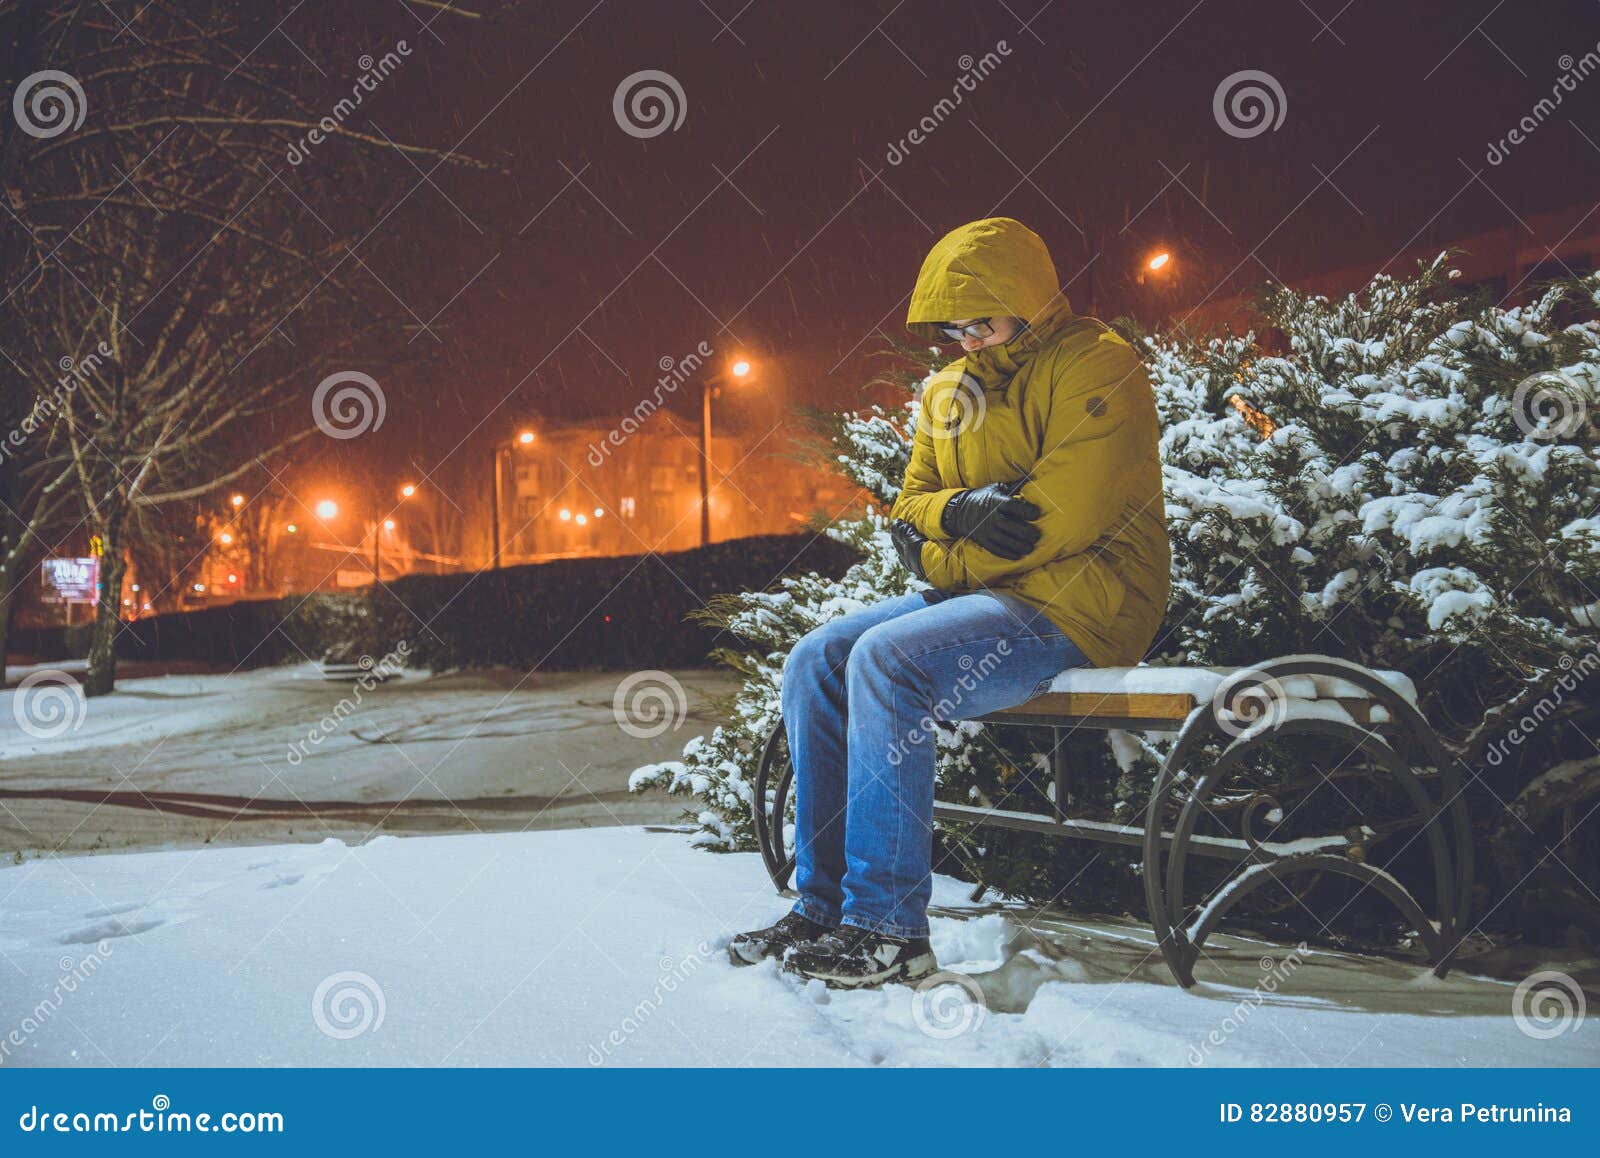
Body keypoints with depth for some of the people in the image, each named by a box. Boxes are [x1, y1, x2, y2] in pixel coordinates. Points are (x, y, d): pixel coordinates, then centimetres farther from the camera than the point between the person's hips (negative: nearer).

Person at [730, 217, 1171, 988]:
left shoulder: (1095, 367, -9)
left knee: (886, 662, -28)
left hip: (1077, 606, -8)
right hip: (979, 599, 9)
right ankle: (822, 904, -2)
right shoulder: (949, 391, 17)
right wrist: (954, 511, -13)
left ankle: (889, 929, -22)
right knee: (815, 664, -7)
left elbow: (1064, 516, -20)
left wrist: (938, 555, -8)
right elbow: (909, 508, 13)